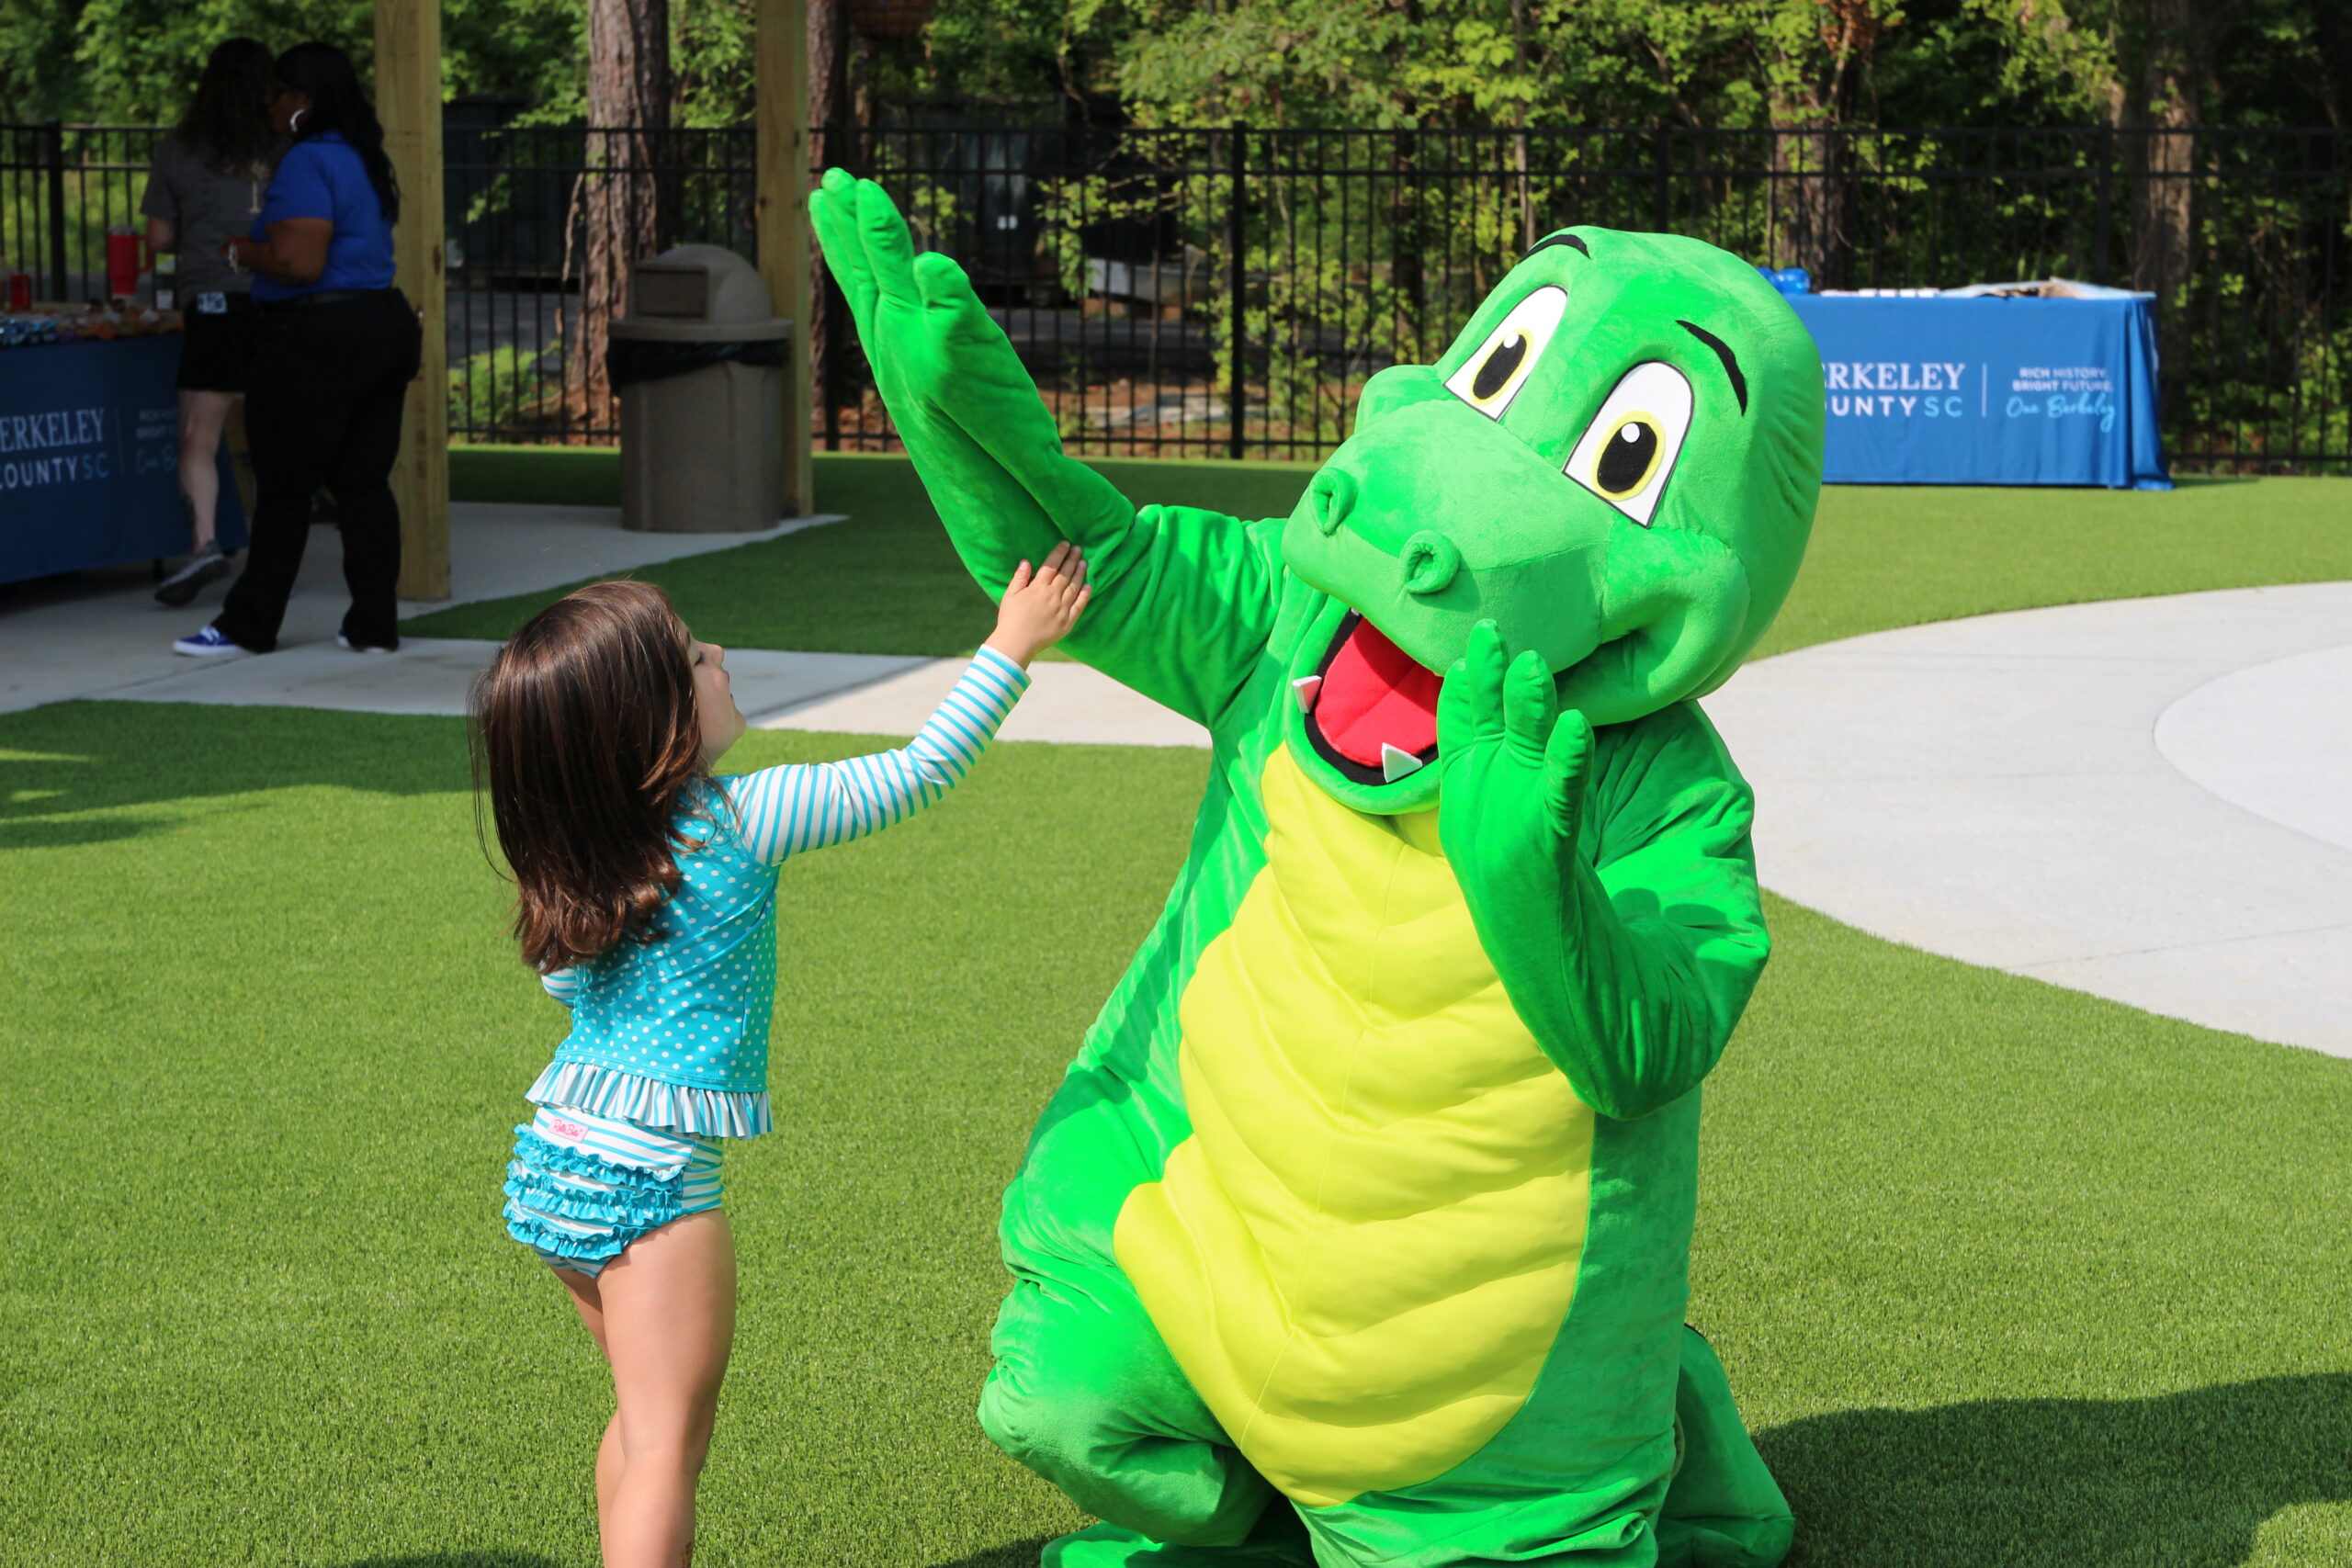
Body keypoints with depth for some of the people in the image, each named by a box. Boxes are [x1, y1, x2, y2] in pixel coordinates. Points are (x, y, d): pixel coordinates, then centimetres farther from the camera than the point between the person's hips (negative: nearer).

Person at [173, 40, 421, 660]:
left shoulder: (309, 163, -15)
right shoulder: (368, 160, 15)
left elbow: (299, 262, -23)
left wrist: (242, 252, -7)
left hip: (318, 340, -9)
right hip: (385, 325, 9)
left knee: (284, 487, 0)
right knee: (364, 483, 9)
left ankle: (248, 625, 7)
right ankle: (374, 625, 8)